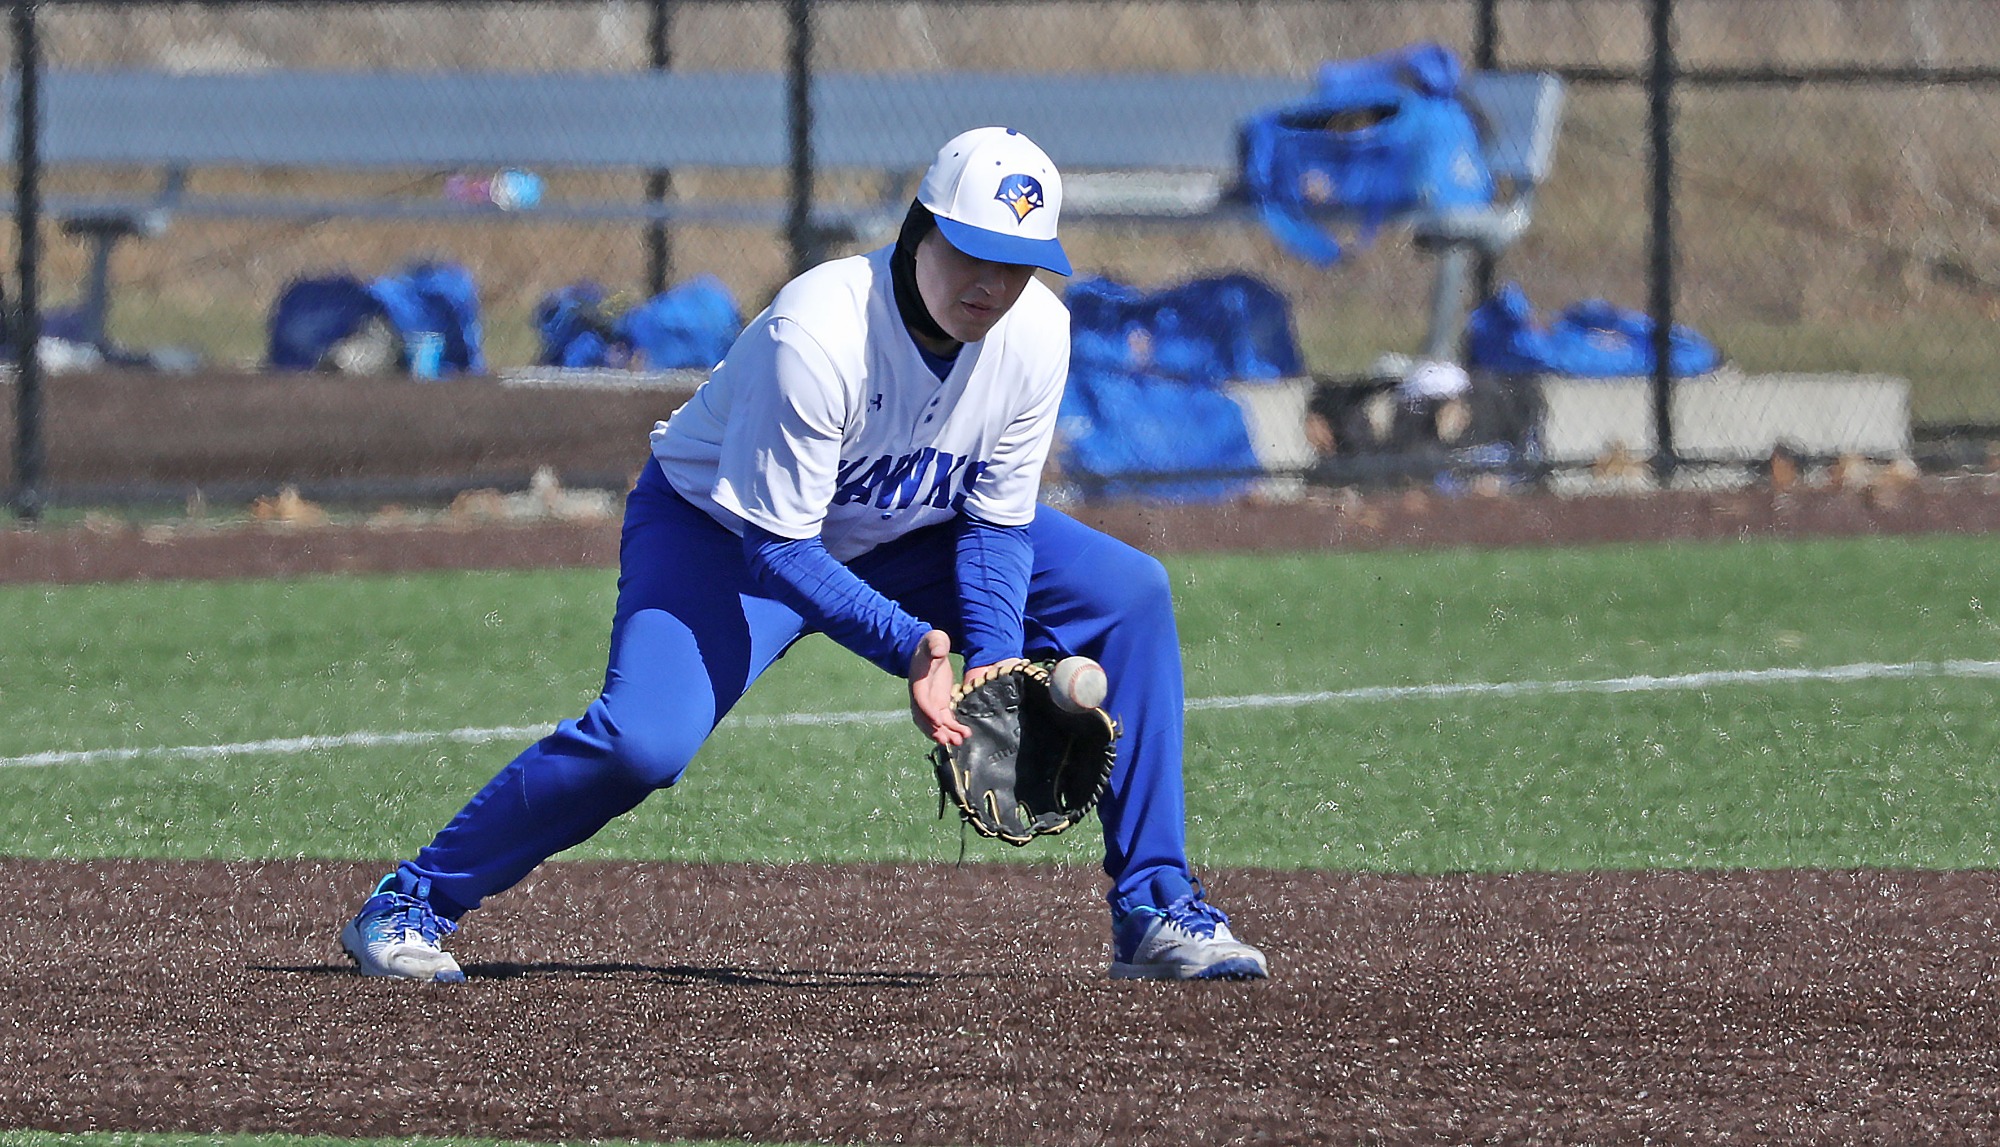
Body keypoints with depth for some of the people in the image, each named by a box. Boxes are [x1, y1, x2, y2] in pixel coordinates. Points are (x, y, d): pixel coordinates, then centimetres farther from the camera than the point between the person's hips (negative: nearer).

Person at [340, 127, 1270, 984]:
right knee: (642, 739, -31)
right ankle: (412, 903, -13)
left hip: (897, 536, 6)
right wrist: (908, 646, -42)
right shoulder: (816, 333, -35)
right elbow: (777, 548, -31)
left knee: (1128, 593, -8)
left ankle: (1155, 911, -1)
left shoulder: (1035, 332, -18)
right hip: (722, 527, -6)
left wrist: (995, 657, -22)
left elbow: (997, 519, -7)